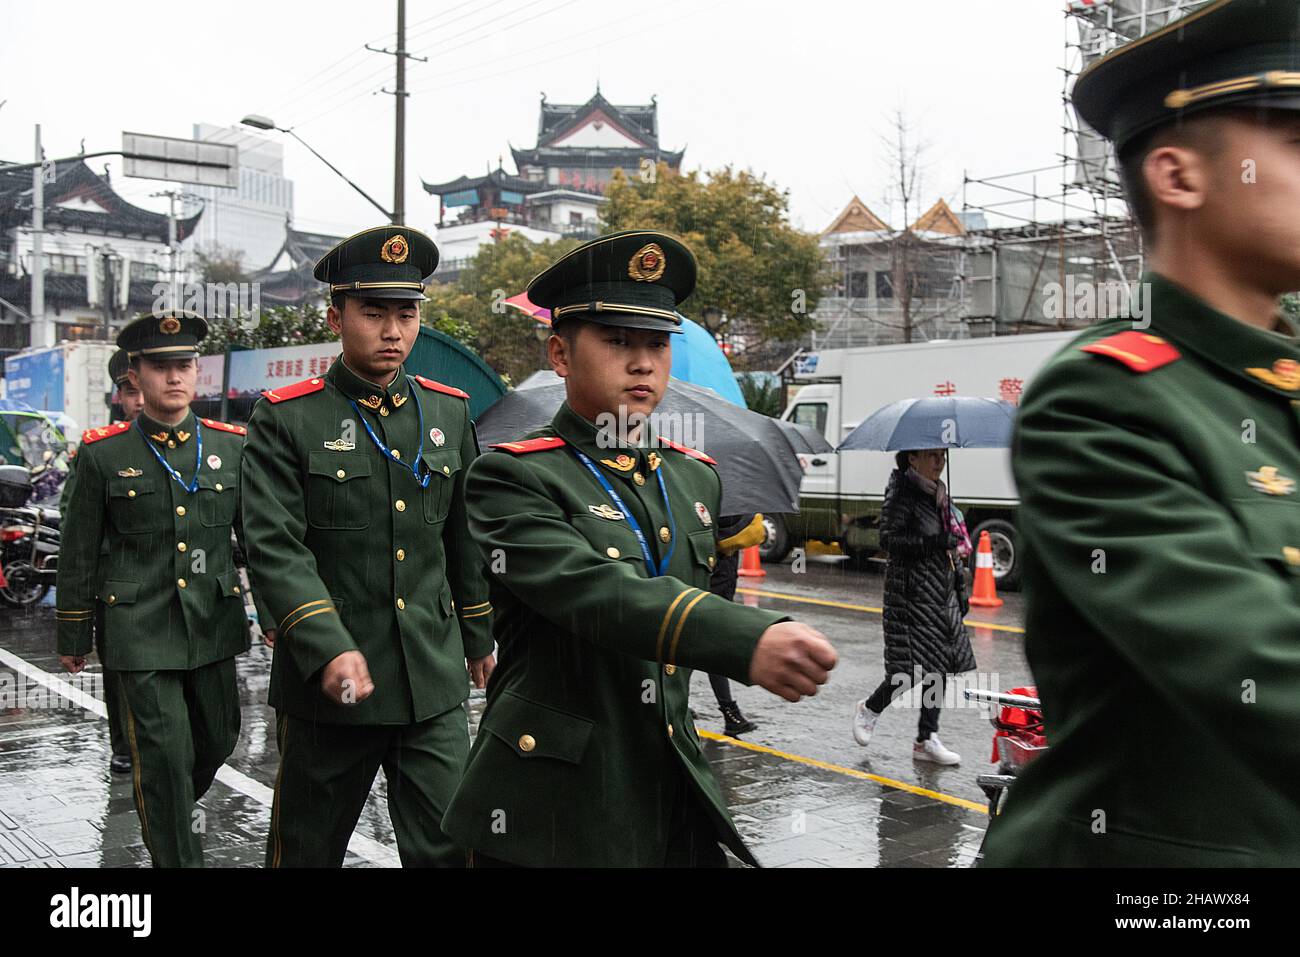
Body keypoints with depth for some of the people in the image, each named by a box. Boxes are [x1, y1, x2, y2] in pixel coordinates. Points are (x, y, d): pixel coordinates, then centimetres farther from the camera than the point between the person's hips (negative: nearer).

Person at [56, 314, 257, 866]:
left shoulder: (231, 446, 3)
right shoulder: (102, 454, -3)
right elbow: (79, 553, 3)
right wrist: (72, 637, 6)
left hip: (213, 626, 4)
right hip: (141, 633, -3)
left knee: (218, 737, 16)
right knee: (163, 753, -4)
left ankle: (173, 810, 47)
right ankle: (175, 854, 14)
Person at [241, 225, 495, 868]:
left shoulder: (449, 412, 8)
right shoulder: (286, 420, -5)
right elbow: (274, 550, -14)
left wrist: (478, 637, 21)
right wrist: (328, 650, -25)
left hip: (435, 682, 3)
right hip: (327, 681, -2)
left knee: (449, 849, 1)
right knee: (308, 850, 14)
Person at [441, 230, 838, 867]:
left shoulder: (696, 479, 9)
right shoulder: (512, 477, -11)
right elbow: (595, 594, -28)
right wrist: (751, 641, -40)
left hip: (678, 800, 5)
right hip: (549, 812, -5)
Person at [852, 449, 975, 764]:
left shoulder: (940, 494, 15)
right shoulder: (901, 494, -10)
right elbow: (888, 540, -16)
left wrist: (961, 588, 18)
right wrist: (933, 542, -22)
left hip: (942, 592, 8)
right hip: (912, 592, -8)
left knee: (940, 666, 5)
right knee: (914, 668, -10)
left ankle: (926, 740, 12)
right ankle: (869, 709, 17)